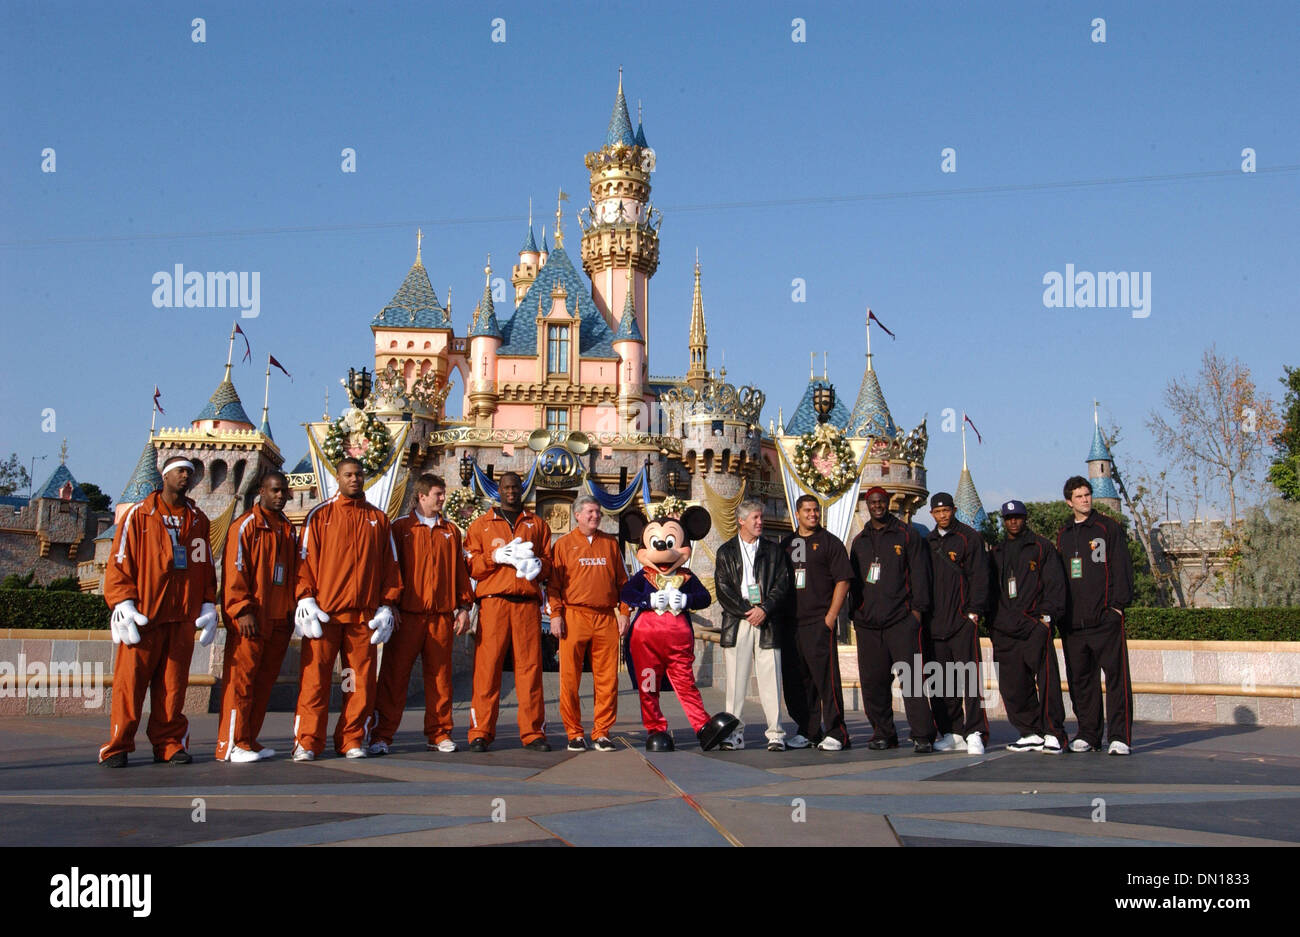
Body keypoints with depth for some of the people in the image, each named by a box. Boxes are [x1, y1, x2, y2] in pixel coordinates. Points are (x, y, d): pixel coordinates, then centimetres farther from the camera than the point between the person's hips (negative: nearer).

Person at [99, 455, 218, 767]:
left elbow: (206, 566, 18)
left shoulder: (198, 519, 15)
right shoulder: (138, 515, 4)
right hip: (143, 616, -3)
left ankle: (169, 744, 11)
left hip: (183, 618, 3)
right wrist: (123, 604, -9)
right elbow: (119, 562, 0)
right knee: (130, 682, -3)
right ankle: (118, 747, 4)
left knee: (174, 684, 4)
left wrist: (208, 605, 10)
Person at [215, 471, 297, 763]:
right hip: (250, 619, -7)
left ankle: (249, 741, 17)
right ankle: (231, 744, -1)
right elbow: (235, 570, -10)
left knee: (265, 681, 9)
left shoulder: (287, 529, 17)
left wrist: (291, 611, 14)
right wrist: (243, 609, -16)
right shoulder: (245, 525, -4)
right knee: (241, 679, -5)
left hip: (278, 619, 7)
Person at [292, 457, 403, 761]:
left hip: (365, 615, 2)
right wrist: (306, 598, -7)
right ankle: (307, 742, 2)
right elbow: (305, 557, 3)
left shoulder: (378, 519, 14)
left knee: (361, 680, 2)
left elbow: (390, 564, 15)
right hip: (324, 611, -2)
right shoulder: (320, 515, 8)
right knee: (315, 678, -4)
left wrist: (386, 605, 7)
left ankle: (352, 740, 11)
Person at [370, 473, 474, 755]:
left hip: (442, 614, 3)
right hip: (408, 613, -3)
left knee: (440, 675, 5)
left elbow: (460, 570, 15)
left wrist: (463, 607, 9)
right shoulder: (401, 528, 5)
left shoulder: (450, 531, 15)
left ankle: (438, 734, 13)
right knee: (394, 675, -1)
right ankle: (382, 735, 4)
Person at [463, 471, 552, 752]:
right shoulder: (481, 525, 16)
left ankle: (533, 732, 3)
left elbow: (548, 562, 16)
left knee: (530, 666, -2)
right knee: (488, 665, -6)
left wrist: (537, 564, -5)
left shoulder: (537, 524, 20)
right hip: (493, 600, -1)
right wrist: (494, 557, -10)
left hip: (528, 602, 1)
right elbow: (471, 566, 8)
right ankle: (480, 732, -2)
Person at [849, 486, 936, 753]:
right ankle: (883, 734, 13)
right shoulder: (860, 541, 18)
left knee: (911, 677, -10)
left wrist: (918, 608, -6)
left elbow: (919, 572, 2)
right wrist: (855, 613, 14)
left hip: (901, 620, -4)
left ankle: (922, 735, -7)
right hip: (867, 622, 4)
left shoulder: (906, 534, 7)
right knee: (873, 681, 3)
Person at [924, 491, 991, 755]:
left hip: (962, 620, -5)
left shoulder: (969, 537, 2)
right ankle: (952, 733, 11)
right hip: (935, 622, 5)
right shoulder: (928, 542, 18)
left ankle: (975, 733, -10)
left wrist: (974, 610, -10)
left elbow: (979, 575, -3)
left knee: (969, 674, -10)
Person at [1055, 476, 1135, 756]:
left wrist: (1118, 604, -10)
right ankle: (1088, 735, 15)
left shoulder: (1108, 528, 4)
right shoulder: (1063, 535, 17)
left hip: (1105, 617, -4)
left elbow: (1121, 567, -1)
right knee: (1080, 679, 7)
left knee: (1116, 675, -6)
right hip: (1073, 620, 5)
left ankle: (1119, 736, -3)